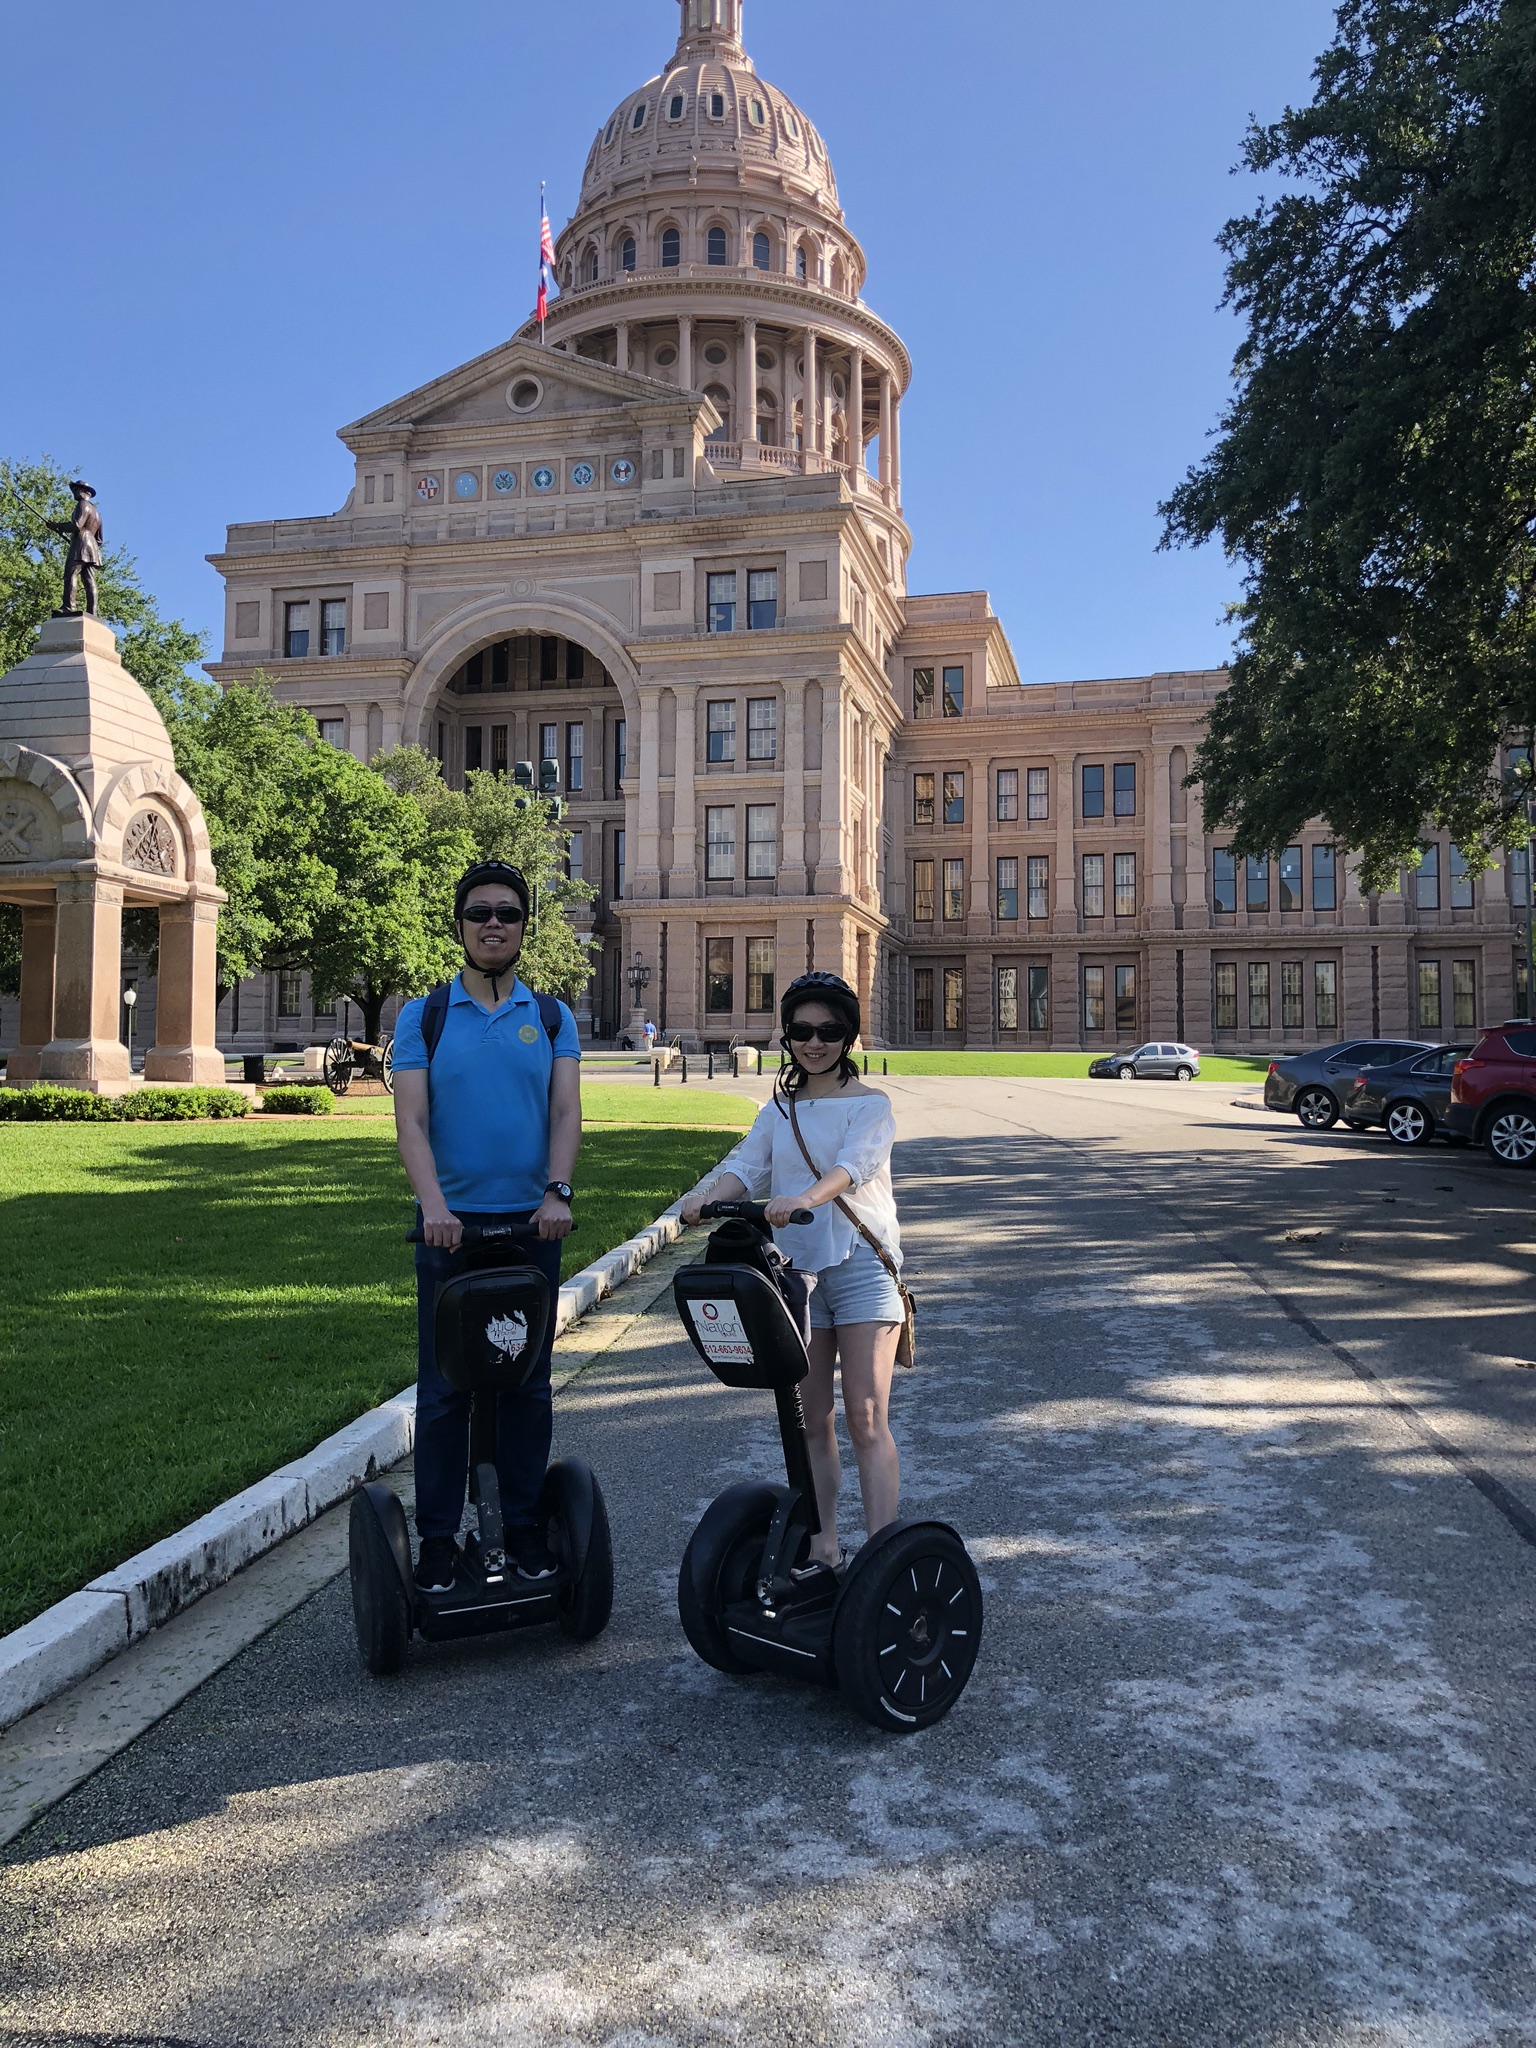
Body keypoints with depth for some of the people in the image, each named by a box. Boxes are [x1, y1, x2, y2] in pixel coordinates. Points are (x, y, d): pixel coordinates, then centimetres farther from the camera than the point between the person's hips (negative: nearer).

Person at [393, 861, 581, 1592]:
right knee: (443, 1387, 4)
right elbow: (410, 1120, -6)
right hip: (452, 1224, -1)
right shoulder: (423, 1017, 4)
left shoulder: (552, 1018, 8)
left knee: (527, 1382, 9)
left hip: (531, 1224, 2)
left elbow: (566, 1111, -2)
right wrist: (433, 1204, -21)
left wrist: (557, 1191, -19)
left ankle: (523, 1526, 21)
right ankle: (438, 1537, 15)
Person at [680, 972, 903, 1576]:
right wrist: (707, 1196, -24)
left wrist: (801, 1198, -40)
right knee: (811, 1421, 10)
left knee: (867, 1421, -5)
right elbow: (746, 1164, -2)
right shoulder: (779, 1110, 13)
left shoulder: (870, 1105, -1)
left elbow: (852, 1164, -20)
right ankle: (822, 1549, 21)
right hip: (796, 1269, 5)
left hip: (860, 1266, -4)